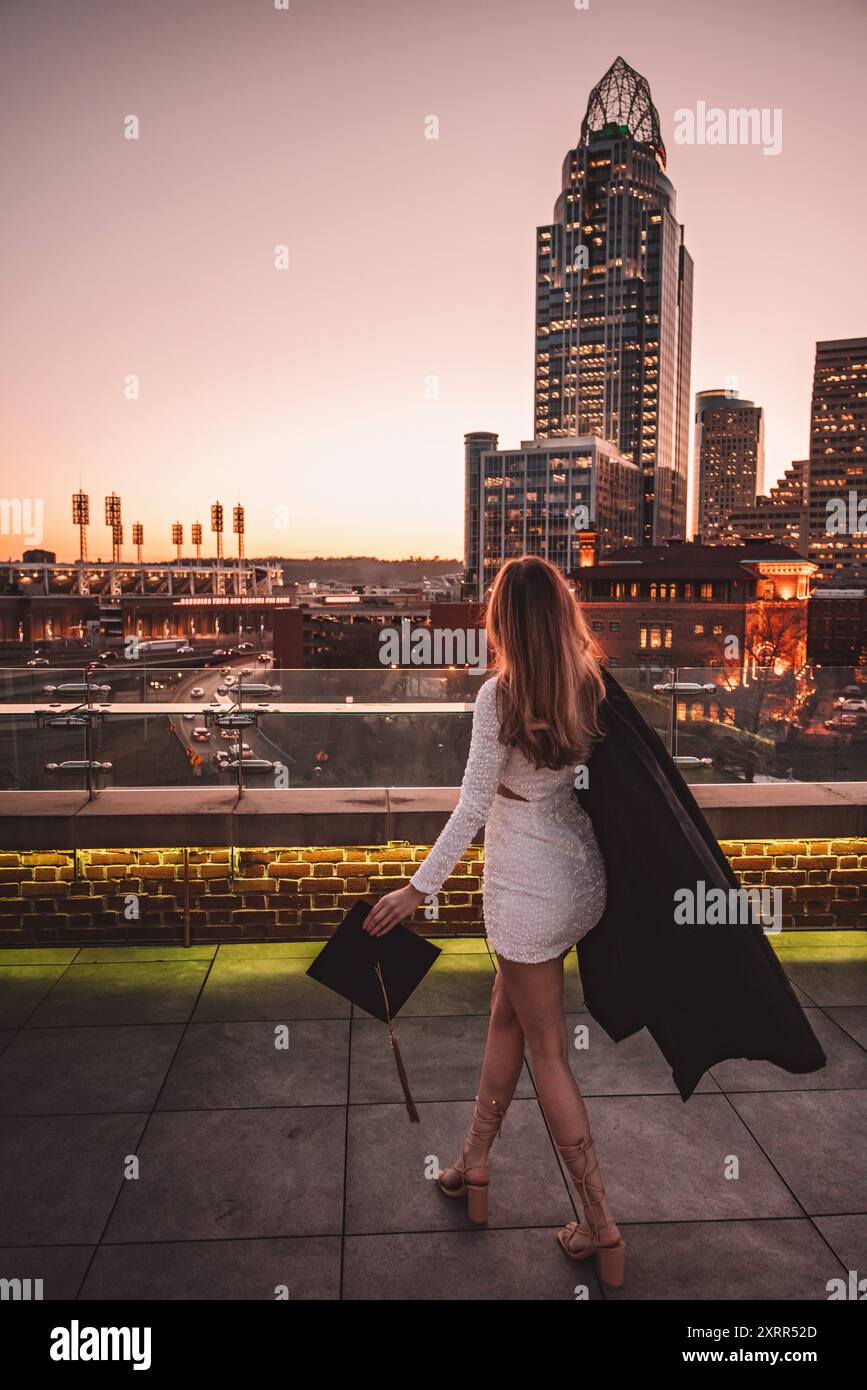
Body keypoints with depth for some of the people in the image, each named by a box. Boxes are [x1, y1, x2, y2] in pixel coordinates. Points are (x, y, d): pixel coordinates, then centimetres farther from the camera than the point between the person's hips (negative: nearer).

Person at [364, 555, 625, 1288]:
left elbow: (473, 807, -18)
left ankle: (601, 1226, 20)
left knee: (548, 1051, 9)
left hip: (528, 886, -6)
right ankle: (474, 1166, 38)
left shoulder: (500, 694, -19)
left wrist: (419, 887, -10)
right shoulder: (592, 684, -3)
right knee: (506, 1015, 22)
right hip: (581, 873, 6)